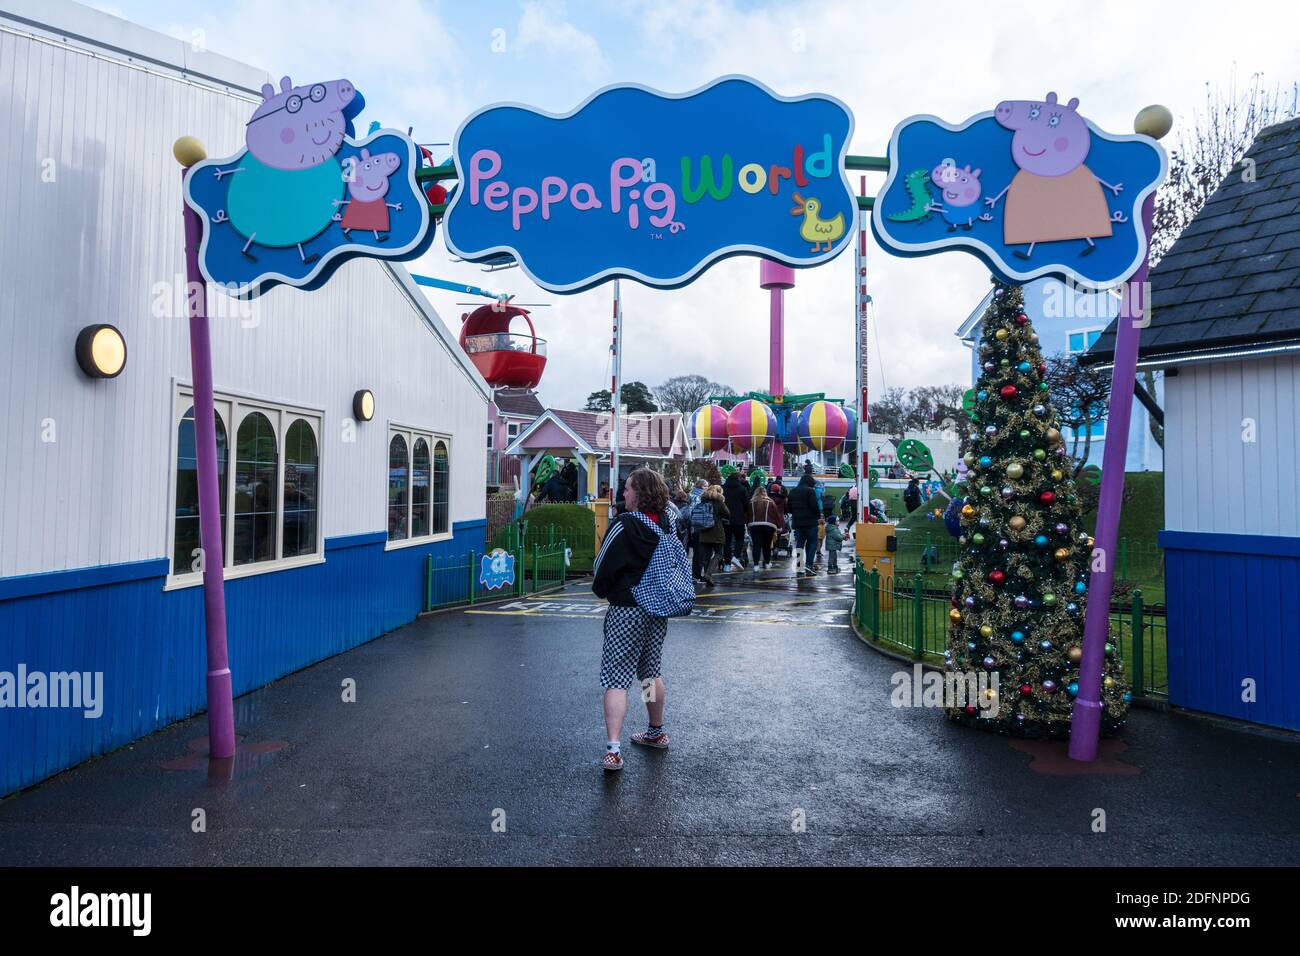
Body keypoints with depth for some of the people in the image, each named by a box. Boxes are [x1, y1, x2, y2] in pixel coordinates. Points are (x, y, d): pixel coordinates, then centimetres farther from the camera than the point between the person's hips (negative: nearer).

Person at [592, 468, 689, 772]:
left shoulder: (623, 525, -17)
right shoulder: (667, 525, 2)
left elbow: (604, 566, -12)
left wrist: (602, 590, 7)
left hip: (627, 610, -7)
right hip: (659, 609, 7)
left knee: (615, 678, -5)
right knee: (651, 672, 22)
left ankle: (613, 749, -12)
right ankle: (656, 733, 36)